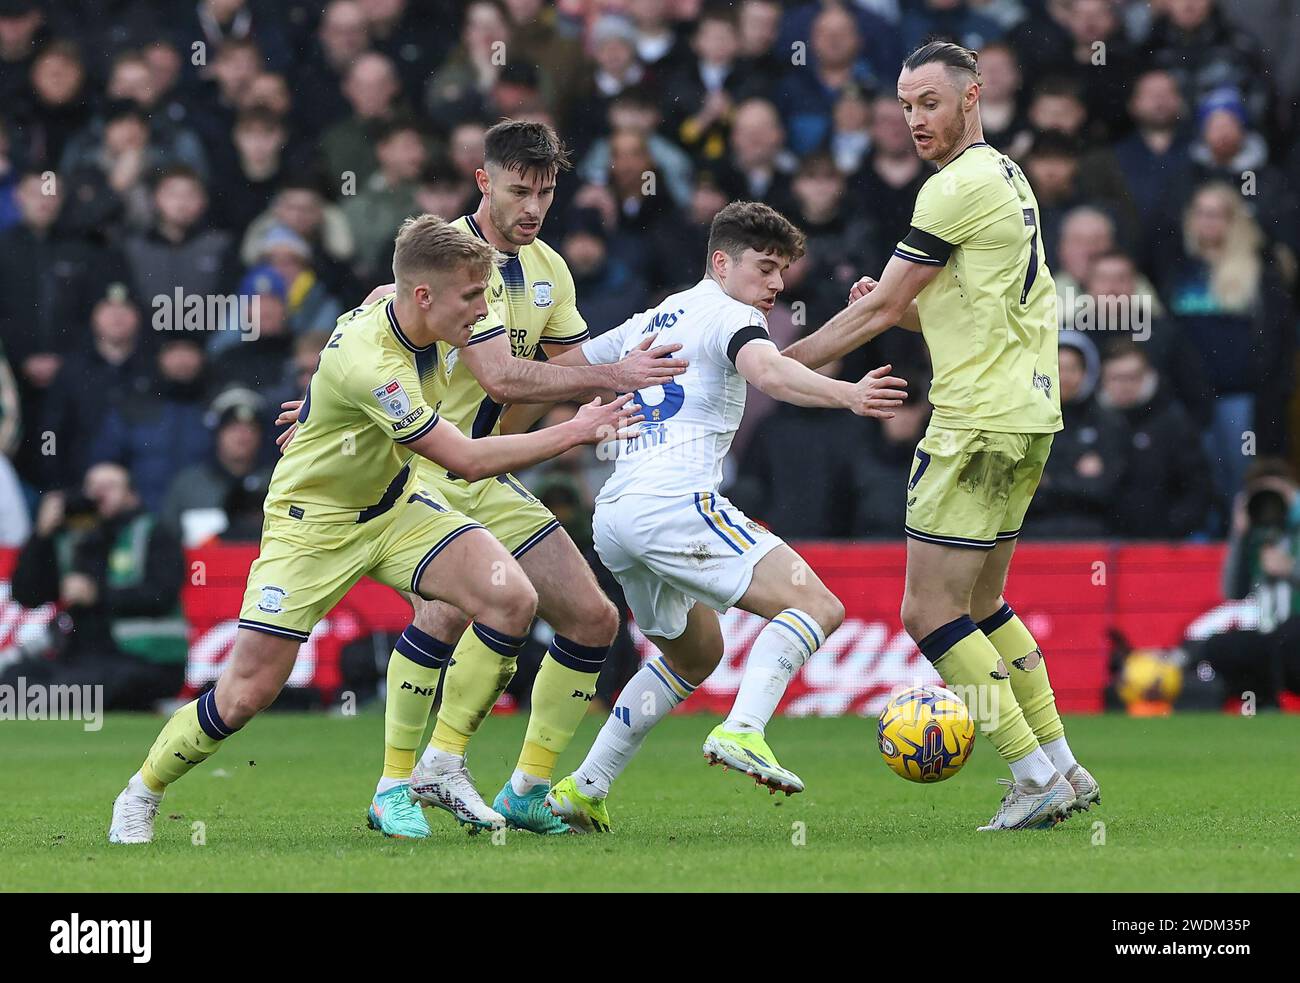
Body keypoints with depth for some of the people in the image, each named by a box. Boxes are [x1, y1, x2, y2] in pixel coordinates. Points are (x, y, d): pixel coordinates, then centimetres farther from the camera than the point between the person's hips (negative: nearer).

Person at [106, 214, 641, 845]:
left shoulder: (398, 305, -9)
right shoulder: (369, 363, -34)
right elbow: (469, 461, -32)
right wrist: (576, 432, -27)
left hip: (392, 507, 7)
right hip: (311, 522, -7)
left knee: (511, 598, -15)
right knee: (250, 690, -8)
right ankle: (141, 793, 18)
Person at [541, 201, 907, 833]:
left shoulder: (651, 322, 25)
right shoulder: (728, 316, 0)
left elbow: (562, 363, 35)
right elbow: (766, 371, -23)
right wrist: (846, 395, -37)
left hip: (611, 516, 9)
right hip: (674, 502, -9)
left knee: (695, 654, 28)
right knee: (817, 607, -13)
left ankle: (584, 789, 22)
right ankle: (741, 731, -35)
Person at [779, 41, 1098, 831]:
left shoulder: (959, 187, -14)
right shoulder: (1008, 177, 17)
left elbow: (880, 310, -10)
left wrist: (782, 363, -1)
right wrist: (900, 304, 8)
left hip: (980, 424, -10)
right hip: (1028, 417, 10)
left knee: (930, 614, -7)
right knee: (982, 605, 18)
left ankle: (1037, 780, -8)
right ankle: (1063, 769, 18)